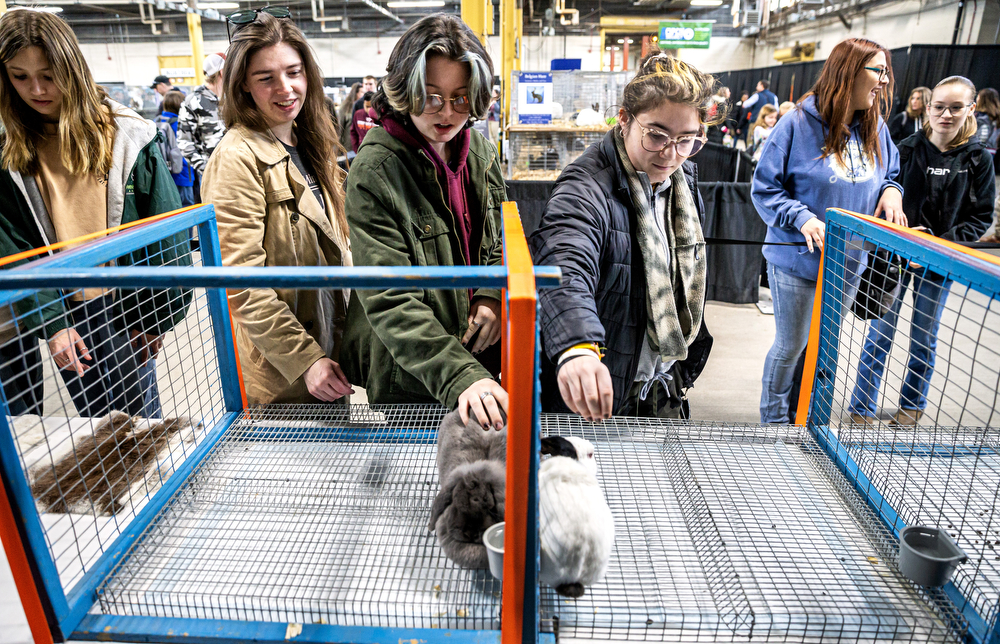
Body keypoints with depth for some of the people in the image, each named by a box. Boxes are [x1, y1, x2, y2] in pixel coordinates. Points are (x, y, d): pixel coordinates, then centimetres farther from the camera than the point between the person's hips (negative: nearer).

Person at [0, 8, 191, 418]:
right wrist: (50, 323, -12)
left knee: (139, 418, 9)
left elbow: (166, 230, -5)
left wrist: (159, 318, -7)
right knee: (95, 420, 16)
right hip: (64, 314, 2)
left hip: (125, 307, -2)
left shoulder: (127, 137, -5)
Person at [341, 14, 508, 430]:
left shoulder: (478, 149, 0)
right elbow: (389, 301, -25)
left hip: (478, 357, 6)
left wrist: (492, 295, -8)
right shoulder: (374, 171, -20)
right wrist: (458, 376, -34)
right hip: (407, 378, -5)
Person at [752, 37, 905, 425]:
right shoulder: (799, 125, -14)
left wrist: (891, 190, -5)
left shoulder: (875, 128, 4)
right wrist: (802, 218, -26)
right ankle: (773, 418, 29)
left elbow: (890, 174, 18)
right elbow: (764, 189, -12)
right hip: (798, 262, -5)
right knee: (790, 347, 7)